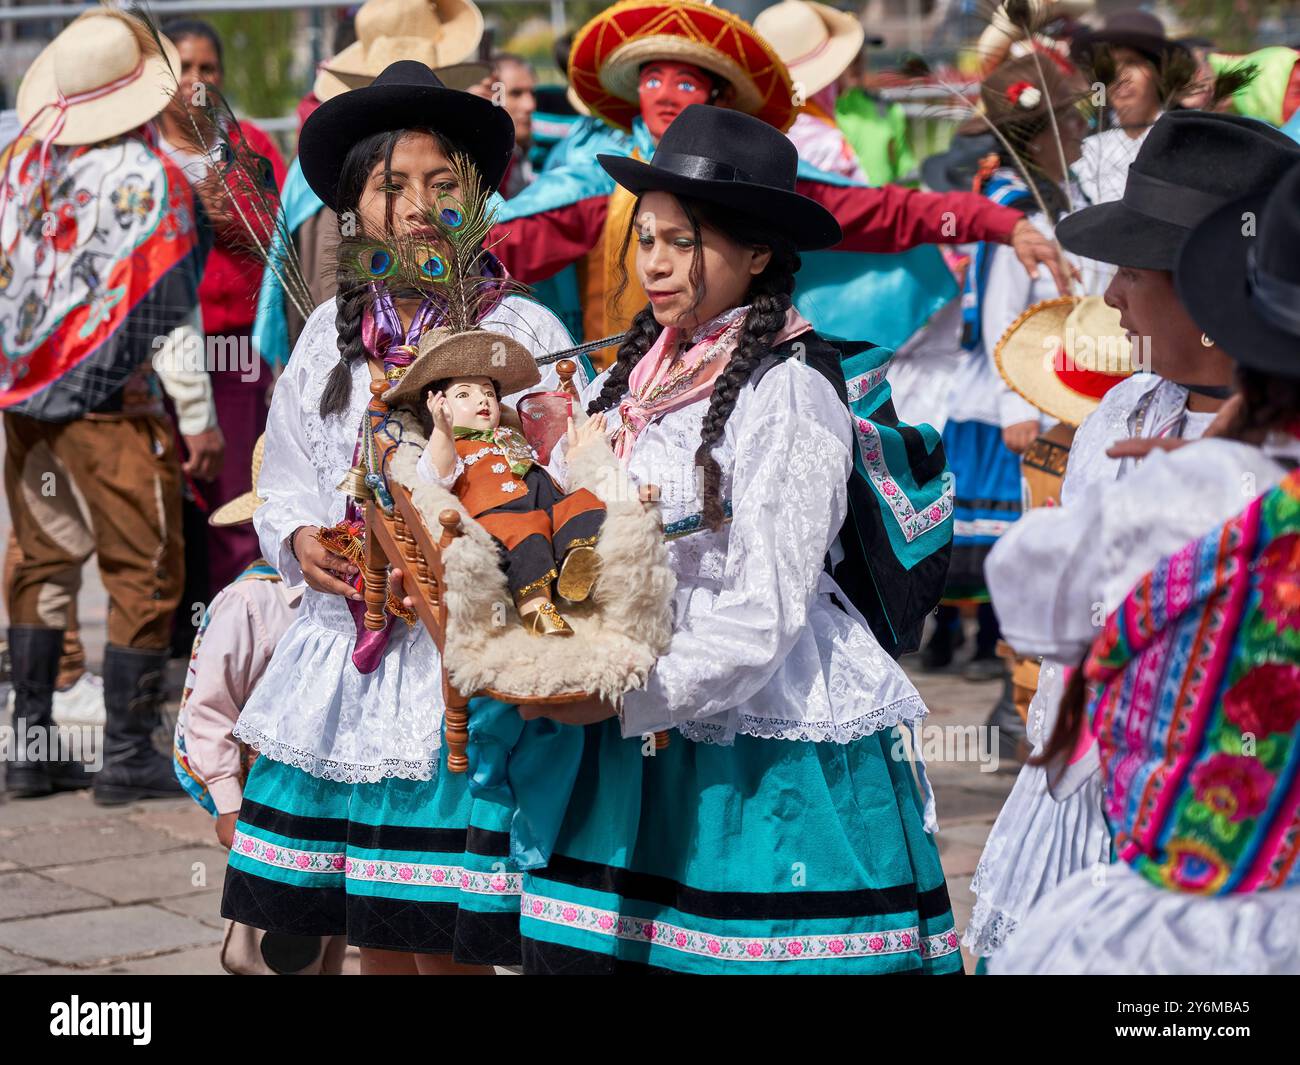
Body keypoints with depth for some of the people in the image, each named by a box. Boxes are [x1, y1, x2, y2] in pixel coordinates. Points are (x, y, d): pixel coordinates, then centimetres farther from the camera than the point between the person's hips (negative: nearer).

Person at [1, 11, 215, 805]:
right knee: (144, 572, 2)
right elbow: (168, 312, -13)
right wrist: (198, 416, -8)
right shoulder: (149, 180, -13)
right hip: (114, 408, -6)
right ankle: (128, 753, 3)